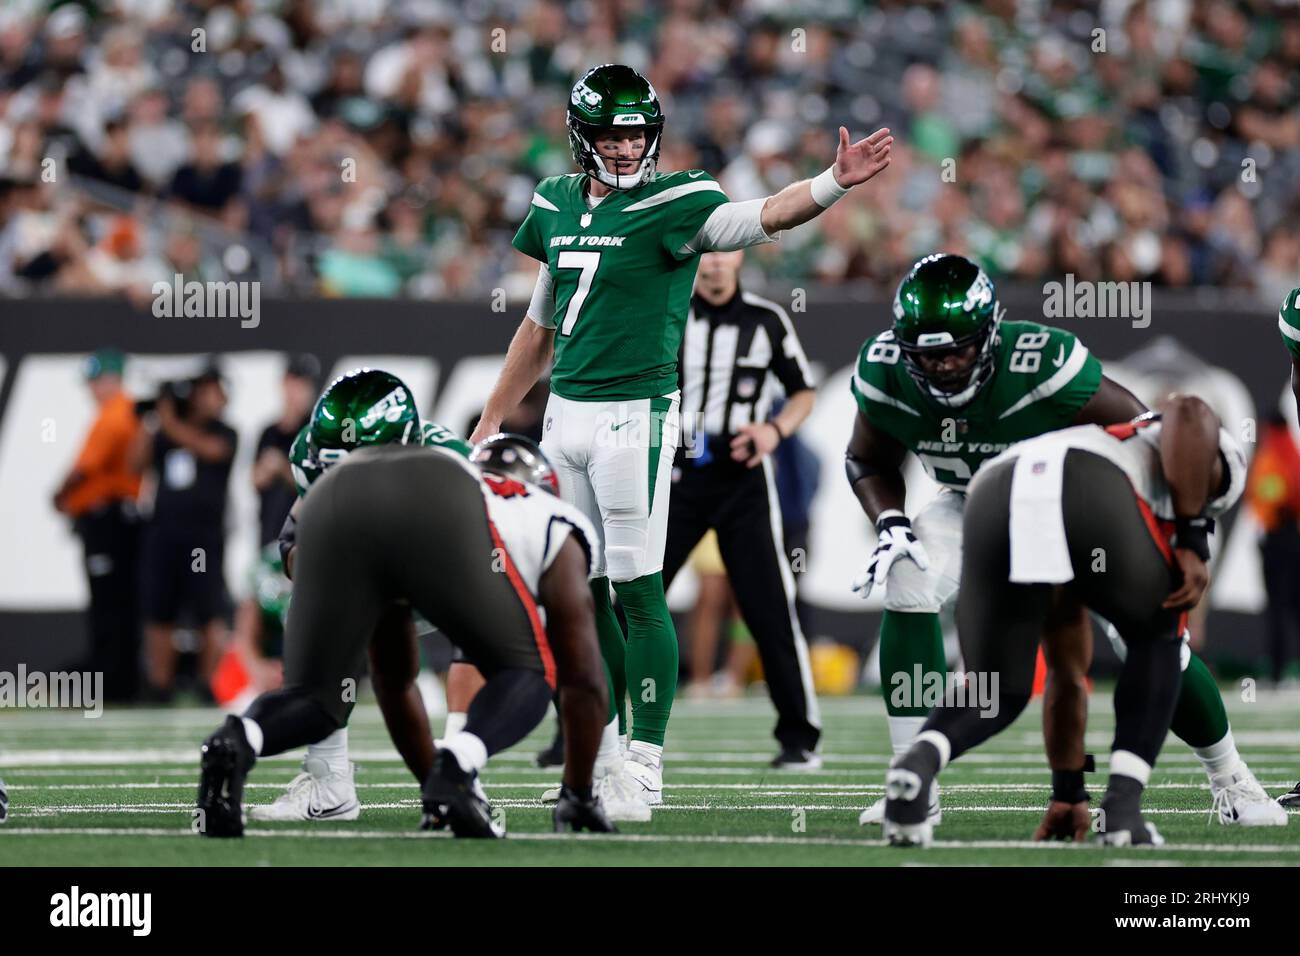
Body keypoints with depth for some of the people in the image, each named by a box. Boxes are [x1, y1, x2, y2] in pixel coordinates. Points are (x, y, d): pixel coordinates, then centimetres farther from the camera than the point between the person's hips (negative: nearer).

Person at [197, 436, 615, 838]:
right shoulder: (554, 524, 37)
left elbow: (395, 675, 52)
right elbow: (582, 679, 38)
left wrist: (427, 777, 60)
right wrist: (579, 794, 48)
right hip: (438, 511, -4)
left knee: (314, 696, 13)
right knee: (527, 675, 15)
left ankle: (237, 741, -21)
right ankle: (456, 766, -16)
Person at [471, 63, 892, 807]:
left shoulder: (671, 204, -7)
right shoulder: (558, 205, 11)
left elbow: (759, 220, -24)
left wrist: (835, 183, -42)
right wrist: (491, 422, 24)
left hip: (635, 416, -6)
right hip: (565, 413, 6)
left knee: (637, 590, -6)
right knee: (582, 591, 10)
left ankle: (646, 762, -2)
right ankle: (604, 751, 20)